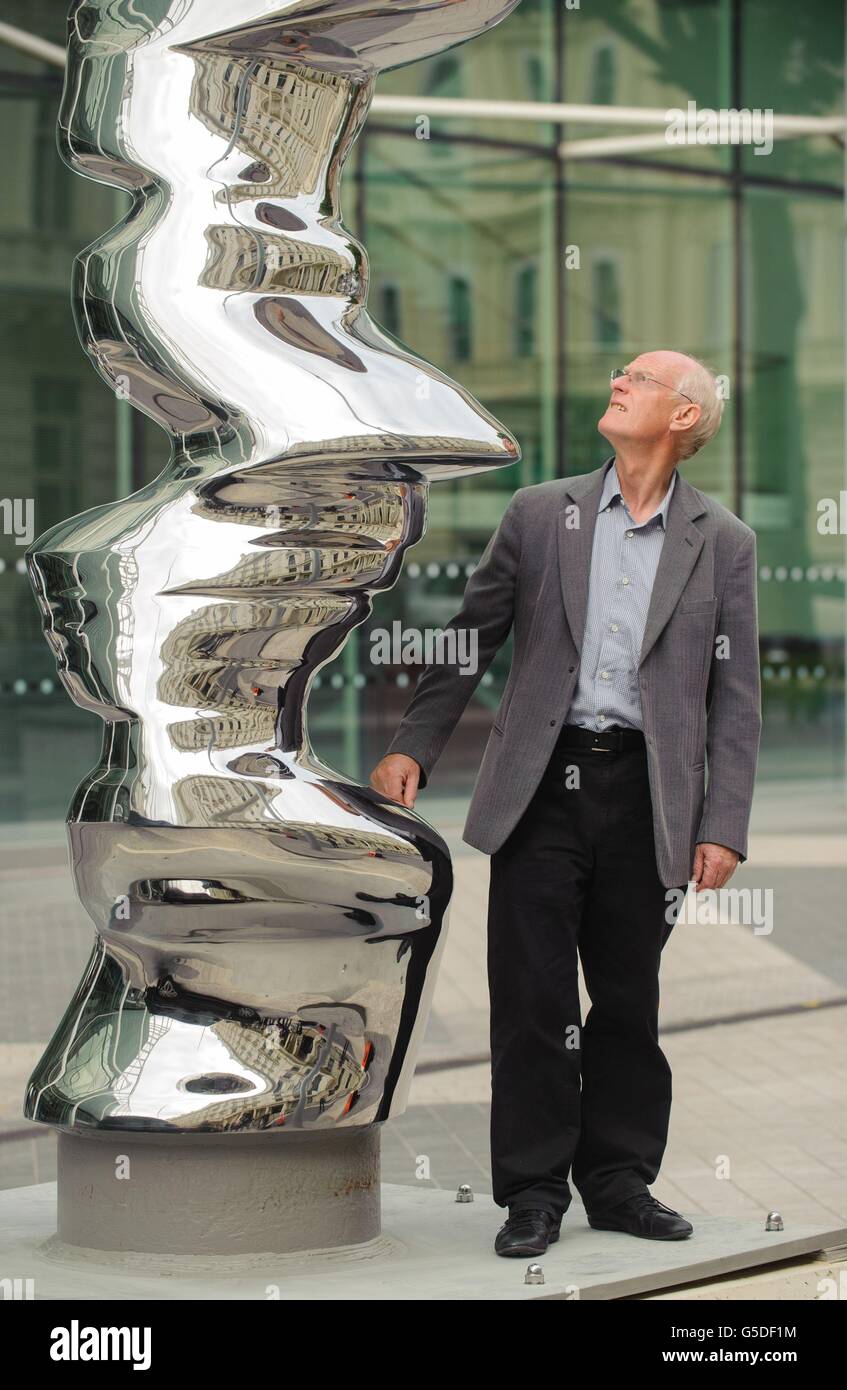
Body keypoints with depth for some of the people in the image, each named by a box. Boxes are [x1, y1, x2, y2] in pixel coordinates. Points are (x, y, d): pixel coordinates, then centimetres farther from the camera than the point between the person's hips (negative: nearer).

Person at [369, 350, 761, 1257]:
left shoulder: (722, 544, 6)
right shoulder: (539, 514, 8)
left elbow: (735, 697, 4)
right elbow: (470, 639, 12)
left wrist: (724, 826, -3)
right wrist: (413, 747, 6)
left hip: (645, 796, 0)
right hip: (543, 785, 0)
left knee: (629, 1001, 8)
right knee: (531, 997, 1)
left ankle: (618, 1182, 21)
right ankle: (533, 1191, 10)